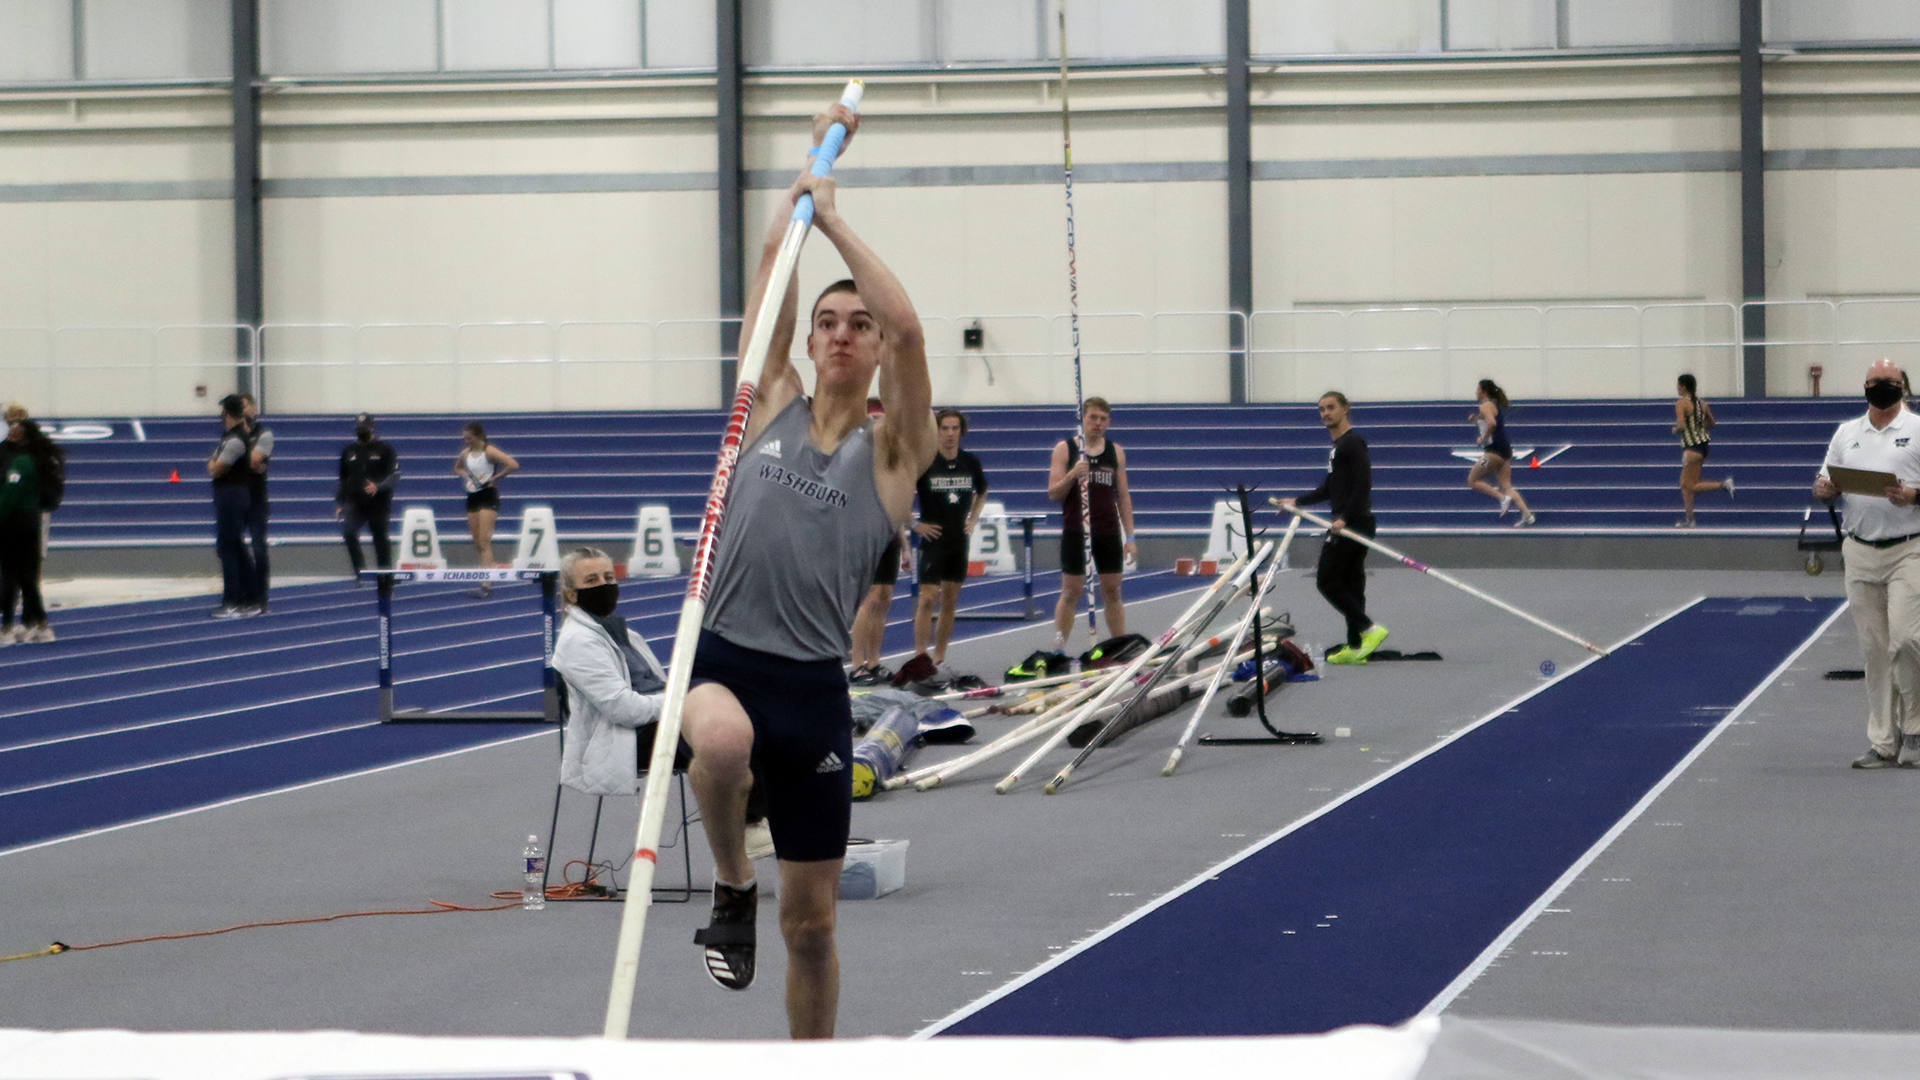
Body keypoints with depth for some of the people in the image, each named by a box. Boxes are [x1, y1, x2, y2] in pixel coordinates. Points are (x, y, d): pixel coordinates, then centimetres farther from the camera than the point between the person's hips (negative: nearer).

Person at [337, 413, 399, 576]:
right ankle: (360, 570, -15)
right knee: (347, 530, -22)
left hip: (379, 503, -2)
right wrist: (339, 503, 10)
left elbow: (394, 476, -6)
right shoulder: (349, 451, 12)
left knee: (380, 537, 3)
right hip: (354, 502, 2)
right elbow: (342, 479, 18)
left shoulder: (384, 449, 1)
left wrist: (378, 487, -24)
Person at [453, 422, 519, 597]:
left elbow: (513, 465, -22)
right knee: (477, 543, 8)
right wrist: (464, 475, 8)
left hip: (488, 496, -7)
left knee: (484, 541, -14)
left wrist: (495, 478, -15)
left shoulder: (489, 451, -12)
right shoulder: (465, 453, 9)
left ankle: (486, 584, -19)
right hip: (472, 497, 7)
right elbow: (457, 468, 30)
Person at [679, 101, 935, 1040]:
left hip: (812, 683, 0)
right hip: (723, 658, 0)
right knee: (724, 740, -38)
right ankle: (731, 886, -7)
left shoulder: (890, 449, 3)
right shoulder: (772, 406, 10)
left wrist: (833, 219, -9)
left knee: (811, 919, 6)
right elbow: (775, 261, 7)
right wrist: (814, 166, 11)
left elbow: (908, 328, -13)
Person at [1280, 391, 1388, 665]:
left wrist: (1344, 518, -25)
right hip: (1346, 525, 10)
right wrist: (1298, 500, 21)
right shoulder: (1337, 446, 20)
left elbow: (1363, 484, -20)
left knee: (1327, 580, -9)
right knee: (1350, 583, 9)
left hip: (1352, 524, -10)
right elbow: (1330, 489, 28)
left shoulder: (1353, 442, -11)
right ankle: (1355, 647, 10)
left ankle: (1369, 629, -12)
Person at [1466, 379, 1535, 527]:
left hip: (1494, 450, -9)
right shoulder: (1497, 405, 19)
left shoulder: (1485, 406, -10)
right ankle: (1526, 514, -7)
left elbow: (1492, 423, -28)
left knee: (1472, 481, 0)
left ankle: (1503, 498, -14)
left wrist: (1484, 438, -15)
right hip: (1505, 450, 9)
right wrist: (1477, 418, 22)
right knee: (1507, 486, 7)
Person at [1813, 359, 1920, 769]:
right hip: (1860, 552, 4)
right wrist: (1823, 489, -6)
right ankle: (1883, 743, 8)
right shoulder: (1846, 432, 16)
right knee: (1874, 650, 5)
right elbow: (1826, 484, 16)